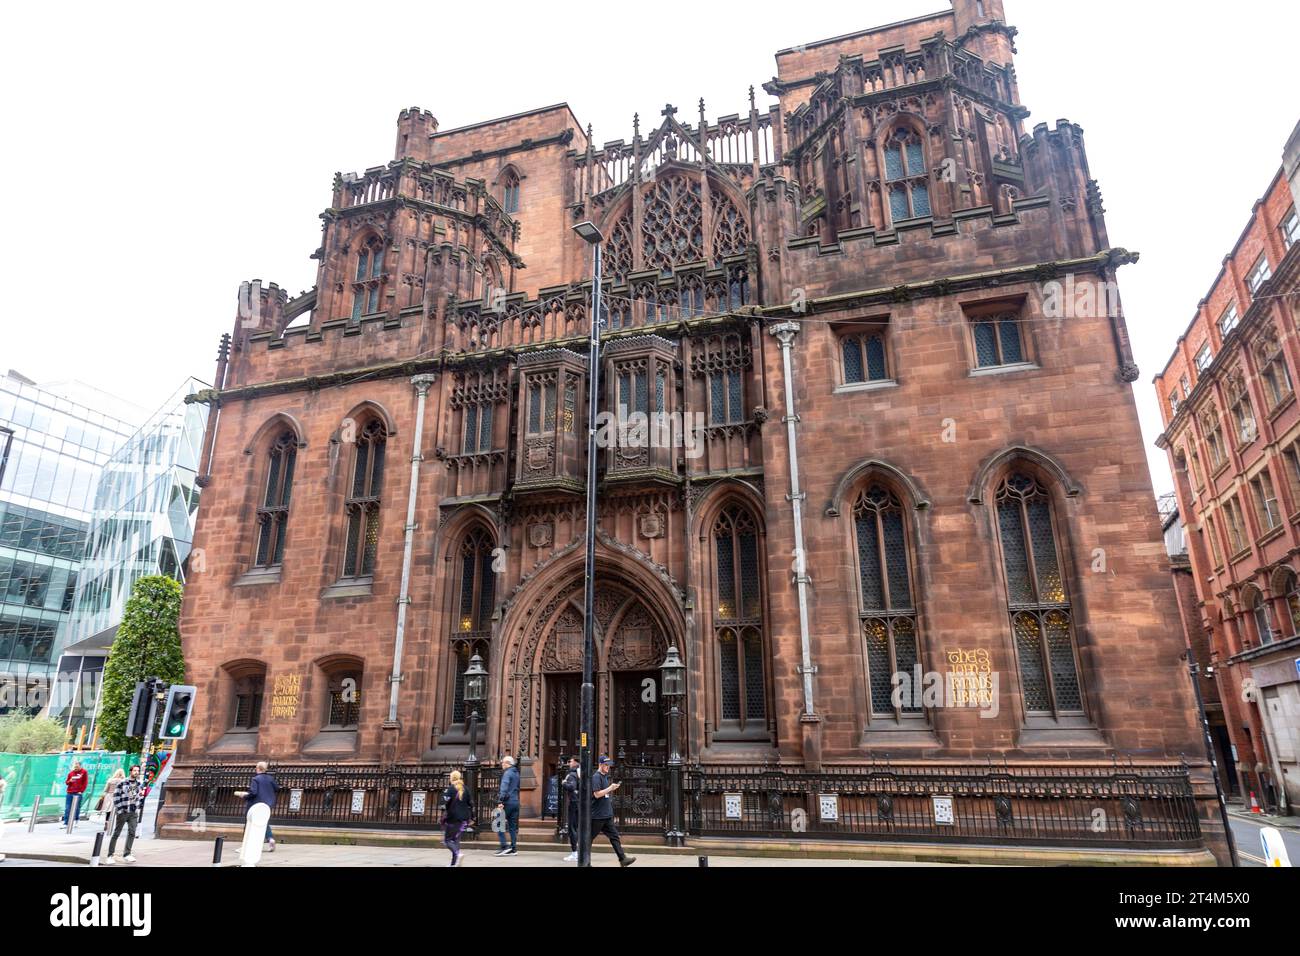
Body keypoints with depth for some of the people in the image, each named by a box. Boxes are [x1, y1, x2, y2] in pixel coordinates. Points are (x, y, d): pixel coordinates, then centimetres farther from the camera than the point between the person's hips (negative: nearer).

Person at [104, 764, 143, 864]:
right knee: (116, 833, 3)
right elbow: (116, 796, -9)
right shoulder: (122, 783, -8)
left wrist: (139, 808, 8)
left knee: (132, 833, -2)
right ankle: (110, 856, 12)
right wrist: (119, 809, -12)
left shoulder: (140, 783, 6)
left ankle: (127, 854, 7)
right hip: (123, 811, -4)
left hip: (134, 813, 4)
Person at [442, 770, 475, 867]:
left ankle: (457, 853, -23)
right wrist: (471, 818, 20)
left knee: (447, 840, 2)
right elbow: (470, 804, 14)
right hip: (463, 819, 6)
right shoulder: (465, 789, 11)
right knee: (456, 840, 14)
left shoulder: (450, 789, -6)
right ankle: (454, 863, 10)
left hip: (452, 818, -6)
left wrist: (443, 815, -15)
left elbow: (445, 803, -17)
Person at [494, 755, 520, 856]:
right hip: (515, 802, 8)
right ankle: (512, 849, 9)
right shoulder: (516, 773, 18)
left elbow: (504, 788, -19)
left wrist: (500, 801, -24)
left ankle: (504, 847, -10)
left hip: (507, 802, -8)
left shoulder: (507, 773, -9)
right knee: (513, 826, 9)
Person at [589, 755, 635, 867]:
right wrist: (610, 788, -20)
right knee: (590, 838, 4)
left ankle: (623, 859, 5)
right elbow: (597, 794, -21)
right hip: (597, 815, -9)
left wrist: (612, 788, 6)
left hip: (607, 815, 9)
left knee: (614, 837, 5)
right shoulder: (596, 777, -14)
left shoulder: (605, 777, 14)